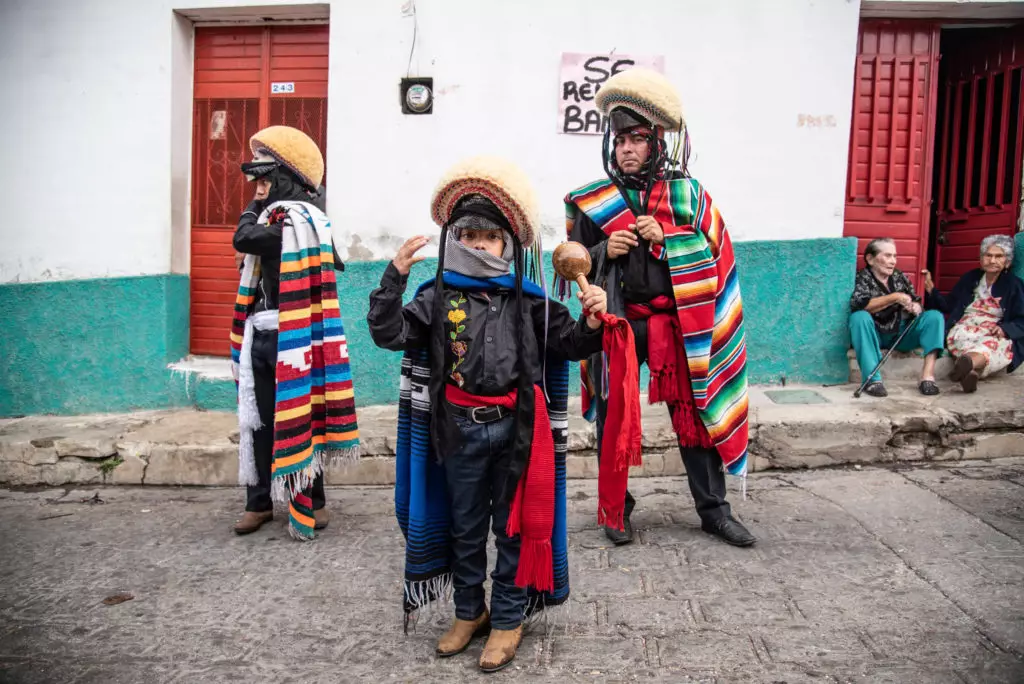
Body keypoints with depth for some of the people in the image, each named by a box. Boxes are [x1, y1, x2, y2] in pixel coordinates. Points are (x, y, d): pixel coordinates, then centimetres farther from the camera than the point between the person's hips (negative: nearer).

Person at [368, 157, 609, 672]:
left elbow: (569, 345, 0)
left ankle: (507, 619, 27)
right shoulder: (437, 297, -1)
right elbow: (388, 334, -9)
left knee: (514, 527, 10)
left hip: (515, 425, -1)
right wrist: (395, 275, -18)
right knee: (464, 527, 17)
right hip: (460, 427, 1)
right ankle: (468, 612, 35)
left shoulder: (529, 301, -2)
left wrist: (591, 324, -21)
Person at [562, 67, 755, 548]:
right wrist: (604, 251, -13)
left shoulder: (687, 193, 3)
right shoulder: (592, 202, 3)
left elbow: (714, 256, 2)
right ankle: (614, 510, 26)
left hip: (674, 323, 0)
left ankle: (713, 510, 23)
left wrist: (667, 238, -12)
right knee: (612, 419, 8)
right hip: (615, 323, 0)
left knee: (694, 414, 6)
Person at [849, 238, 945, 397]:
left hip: (902, 334, 5)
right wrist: (895, 297, -22)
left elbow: (916, 302, 12)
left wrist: (916, 307, -13)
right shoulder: (862, 278, -5)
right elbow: (858, 305, -24)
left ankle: (927, 375, -26)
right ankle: (873, 379, -39)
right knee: (859, 317, -33)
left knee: (934, 316, -12)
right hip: (875, 336, -5)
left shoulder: (899, 277, 11)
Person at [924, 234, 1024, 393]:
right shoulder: (970, 278, 18)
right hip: (966, 330, 2)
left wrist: (1004, 329, -17)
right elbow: (948, 305, 18)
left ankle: (967, 363, -74)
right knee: (959, 336, -38)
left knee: (994, 345, -41)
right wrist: (930, 287, 4)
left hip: (995, 335, -2)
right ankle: (970, 371, -68)